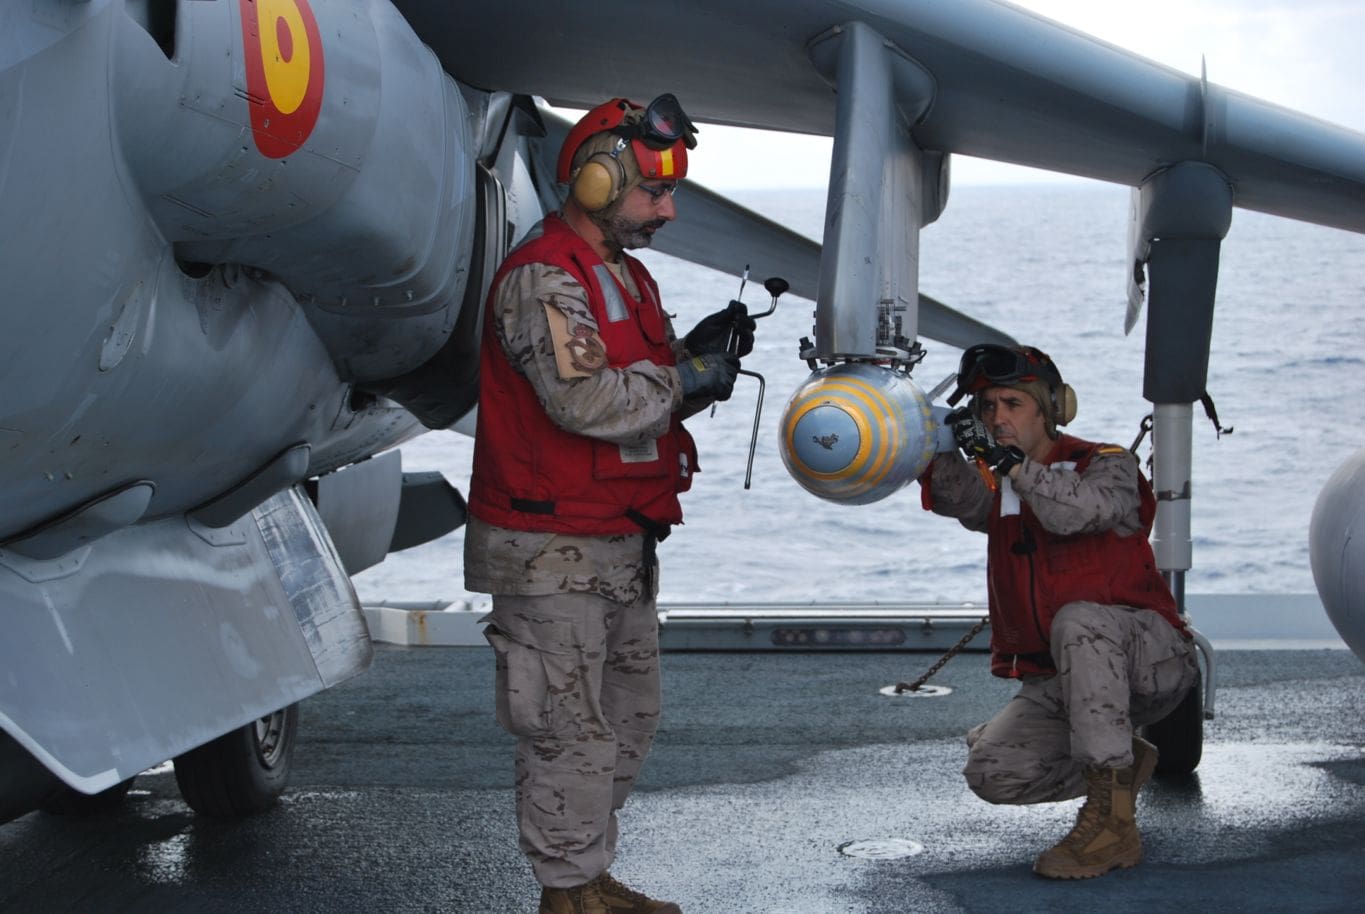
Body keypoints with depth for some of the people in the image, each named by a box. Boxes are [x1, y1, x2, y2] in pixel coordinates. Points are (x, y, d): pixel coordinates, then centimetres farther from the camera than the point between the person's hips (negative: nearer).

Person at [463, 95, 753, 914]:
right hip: (552, 551, -10)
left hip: (622, 545, 10)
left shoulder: (625, 274, 16)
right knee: (570, 730, -3)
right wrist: (687, 377, -16)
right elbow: (586, 399, -27)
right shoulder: (541, 278, -16)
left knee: (629, 718, 18)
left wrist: (695, 348, 0)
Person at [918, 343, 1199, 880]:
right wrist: (944, 449, -32)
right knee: (991, 774, -18)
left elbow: (1075, 512, -29)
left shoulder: (1109, 466, -6)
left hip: (1149, 662, -5)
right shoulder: (995, 485, 11)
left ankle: (1113, 822, -35)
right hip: (1054, 683, 5)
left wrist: (1011, 459, -38)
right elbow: (961, 497, -14)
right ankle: (1121, 762, 9)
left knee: (1078, 620, -37)